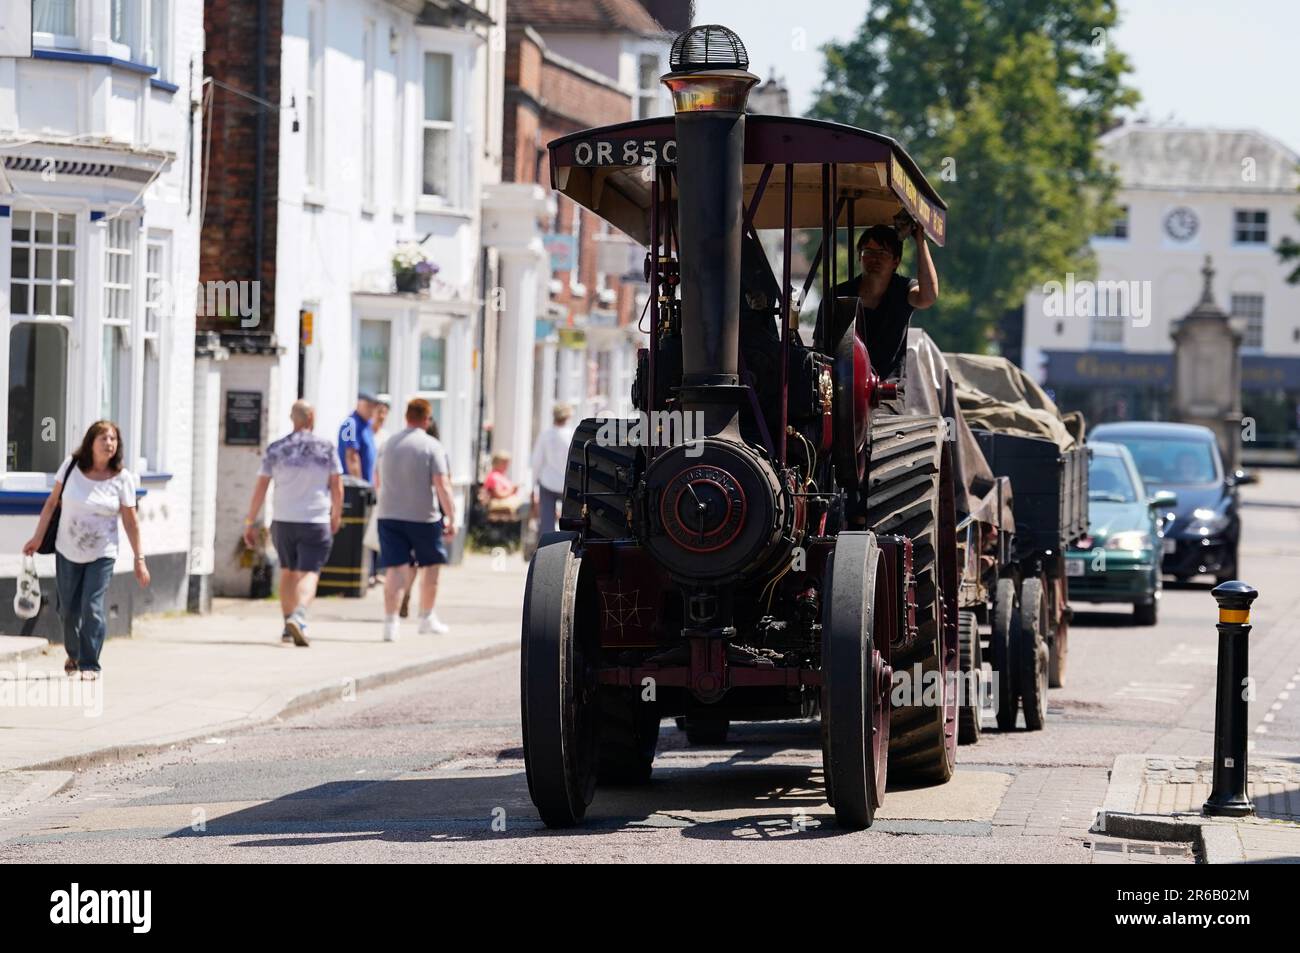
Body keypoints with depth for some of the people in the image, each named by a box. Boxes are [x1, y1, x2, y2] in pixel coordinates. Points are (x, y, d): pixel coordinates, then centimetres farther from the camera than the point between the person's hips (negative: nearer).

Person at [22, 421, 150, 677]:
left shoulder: (122, 478, -8)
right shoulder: (71, 467, -5)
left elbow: (130, 521, -4)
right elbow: (52, 502, 4)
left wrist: (139, 560, -4)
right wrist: (38, 537, 5)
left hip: (101, 555, -2)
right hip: (67, 551, 2)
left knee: (92, 608, -13)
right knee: (68, 609, 11)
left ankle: (90, 664, -5)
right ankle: (73, 654, 35)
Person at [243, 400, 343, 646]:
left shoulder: (275, 450, 1)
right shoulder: (326, 448, -3)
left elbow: (260, 488, -1)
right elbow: (337, 488, -1)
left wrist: (249, 523, 4)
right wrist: (336, 516, 15)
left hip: (283, 521, 3)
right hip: (316, 522, -3)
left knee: (288, 571, 20)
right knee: (309, 574, -6)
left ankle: (288, 627, 24)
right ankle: (298, 618, -30)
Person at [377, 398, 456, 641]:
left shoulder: (389, 444, 8)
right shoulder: (431, 446, -8)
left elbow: (379, 481, 21)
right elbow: (442, 486, -14)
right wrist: (451, 518, -10)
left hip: (389, 514, 4)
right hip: (423, 515, -4)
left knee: (395, 569, 1)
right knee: (430, 565, 15)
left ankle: (390, 621, -10)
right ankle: (427, 618, 25)